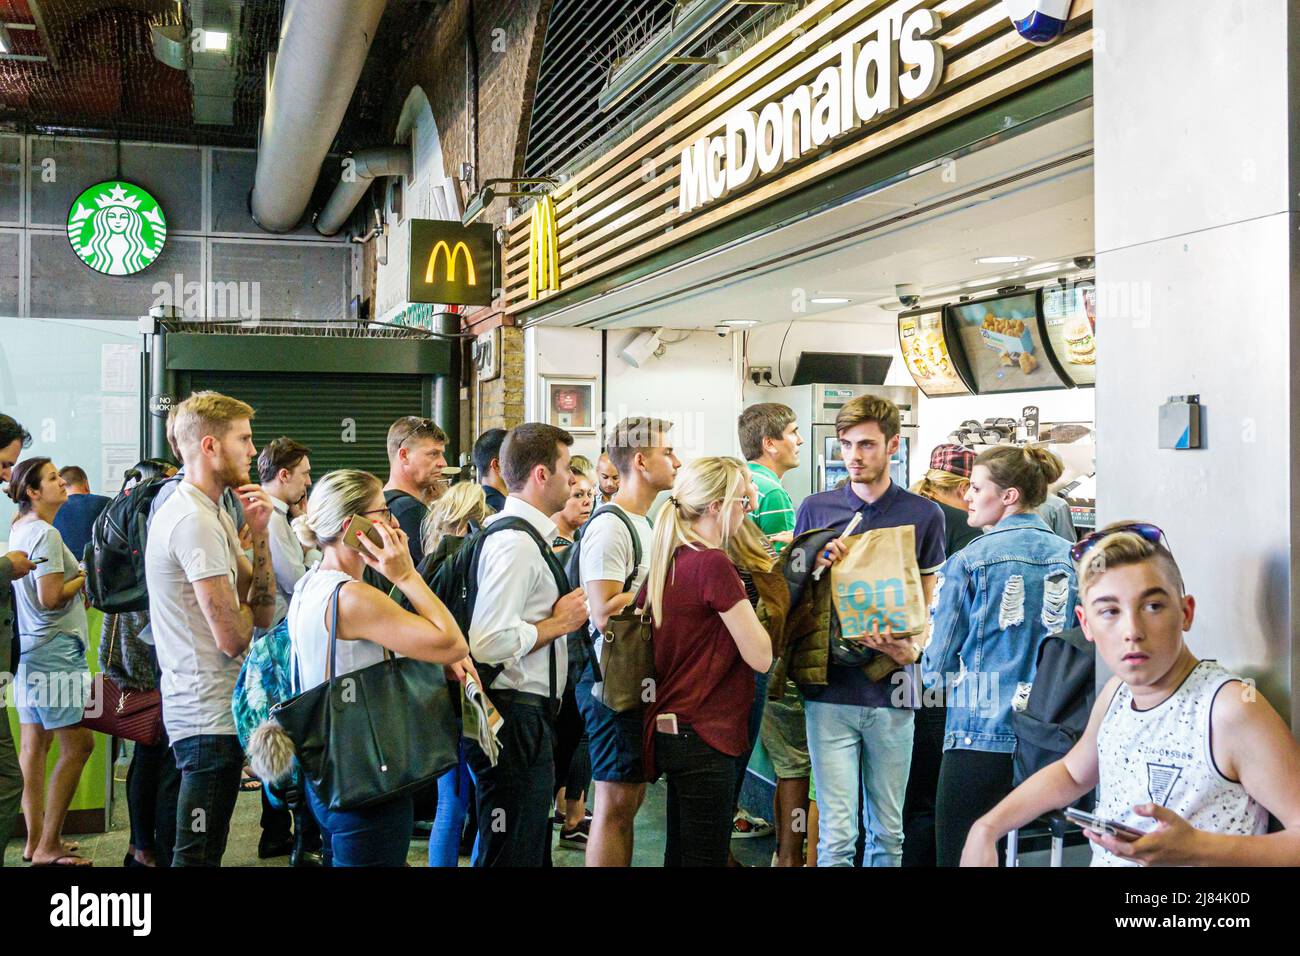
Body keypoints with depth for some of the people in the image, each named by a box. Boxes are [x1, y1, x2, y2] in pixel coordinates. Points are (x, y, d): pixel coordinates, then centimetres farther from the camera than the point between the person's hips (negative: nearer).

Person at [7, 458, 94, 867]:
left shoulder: (19, 530, 14)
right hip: (53, 652, -10)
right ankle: (48, 847, -1)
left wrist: (78, 587, 11)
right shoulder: (46, 534, -15)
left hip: (28, 649, 10)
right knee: (78, 744, -5)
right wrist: (87, 576, -6)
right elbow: (50, 598, -19)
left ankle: (36, 841, 19)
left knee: (33, 745, 12)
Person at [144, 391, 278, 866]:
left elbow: (263, 611, 10)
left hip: (204, 709, 10)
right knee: (198, 855, -1)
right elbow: (233, 638, -21)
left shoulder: (211, 513, 14)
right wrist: (245, 610, 1)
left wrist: (259, 533, -1)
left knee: (203, 849, 20)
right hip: (210, 717, -10)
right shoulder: (195, 520, -18)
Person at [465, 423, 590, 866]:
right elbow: (488, 644, -27)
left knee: (532, 848, 21)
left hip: (528, 716, 10)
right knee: (512, 853, 1)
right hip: (516, 718, -10)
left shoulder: (521, 534, 11)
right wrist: (559, 622, -16)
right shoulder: (516, 543, -20)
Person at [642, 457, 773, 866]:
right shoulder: (713, 563, -17)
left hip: (671, 732, 9)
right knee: (706, 857, 0)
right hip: (704, 737, -9)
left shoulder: (670, 561, 7)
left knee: (680, 852, 17)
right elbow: (760, 657, -15)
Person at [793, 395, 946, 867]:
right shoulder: (816, 508, 6)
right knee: (836, 832, -2)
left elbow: (931, 604, 9)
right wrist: (815, 567, -10)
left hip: (891, 691, 1)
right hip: (830, 689, 0)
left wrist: (912, 647, -11)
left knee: (888, 831, 11)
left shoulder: (924, 514, 5)